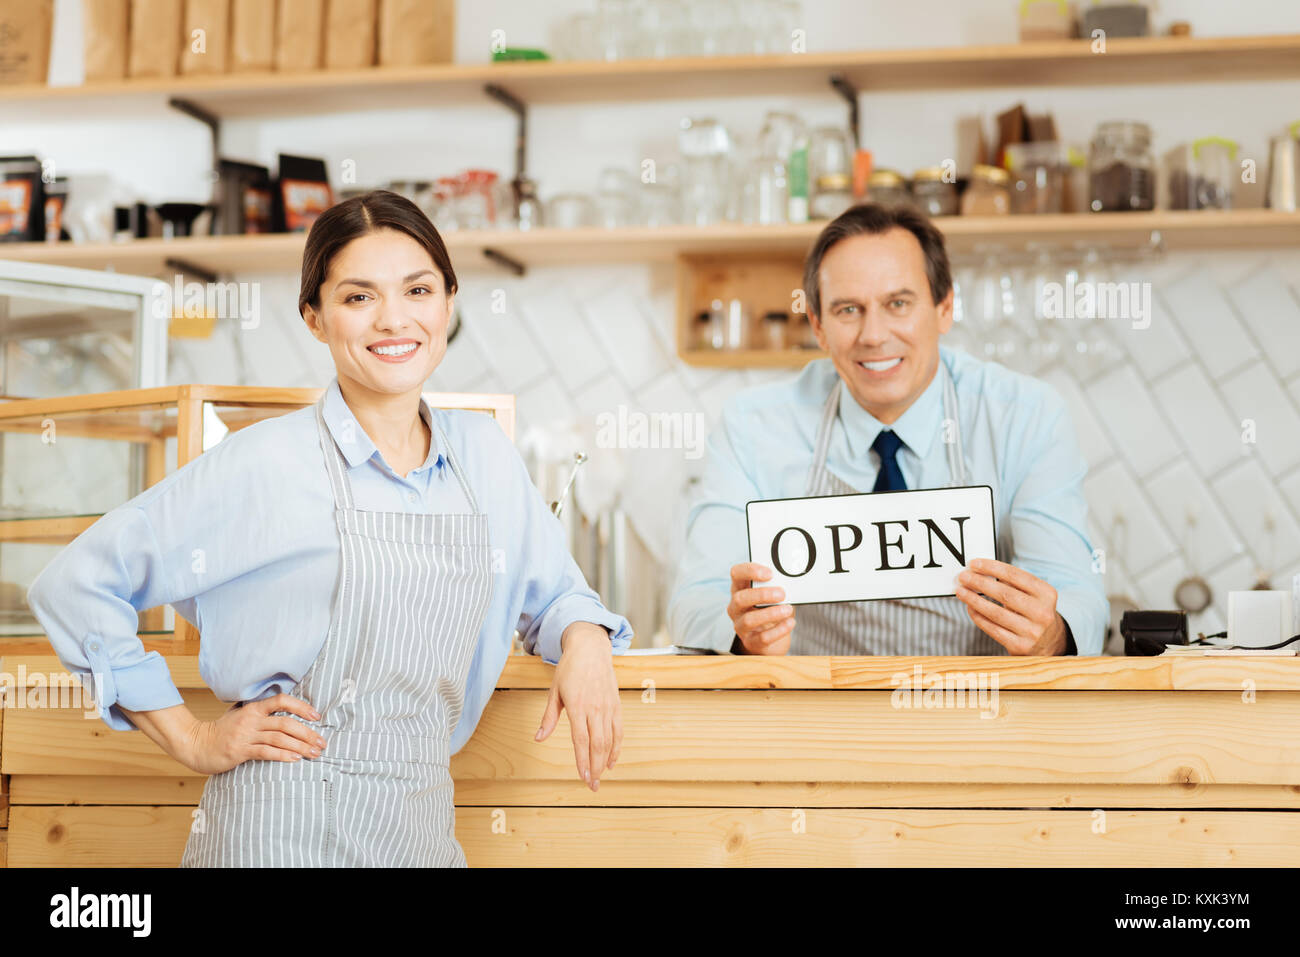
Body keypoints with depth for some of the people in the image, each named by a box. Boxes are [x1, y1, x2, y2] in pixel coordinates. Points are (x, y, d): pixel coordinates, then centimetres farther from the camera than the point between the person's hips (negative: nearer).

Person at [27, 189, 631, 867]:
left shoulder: (484, 454, 4)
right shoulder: (267, 464, -10)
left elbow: (552, 589, 19)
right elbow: (75, 586, -6)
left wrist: (585, 639, -4)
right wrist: (191, 741, -5)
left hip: (422, 827, 5)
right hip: (286, 832, -5)